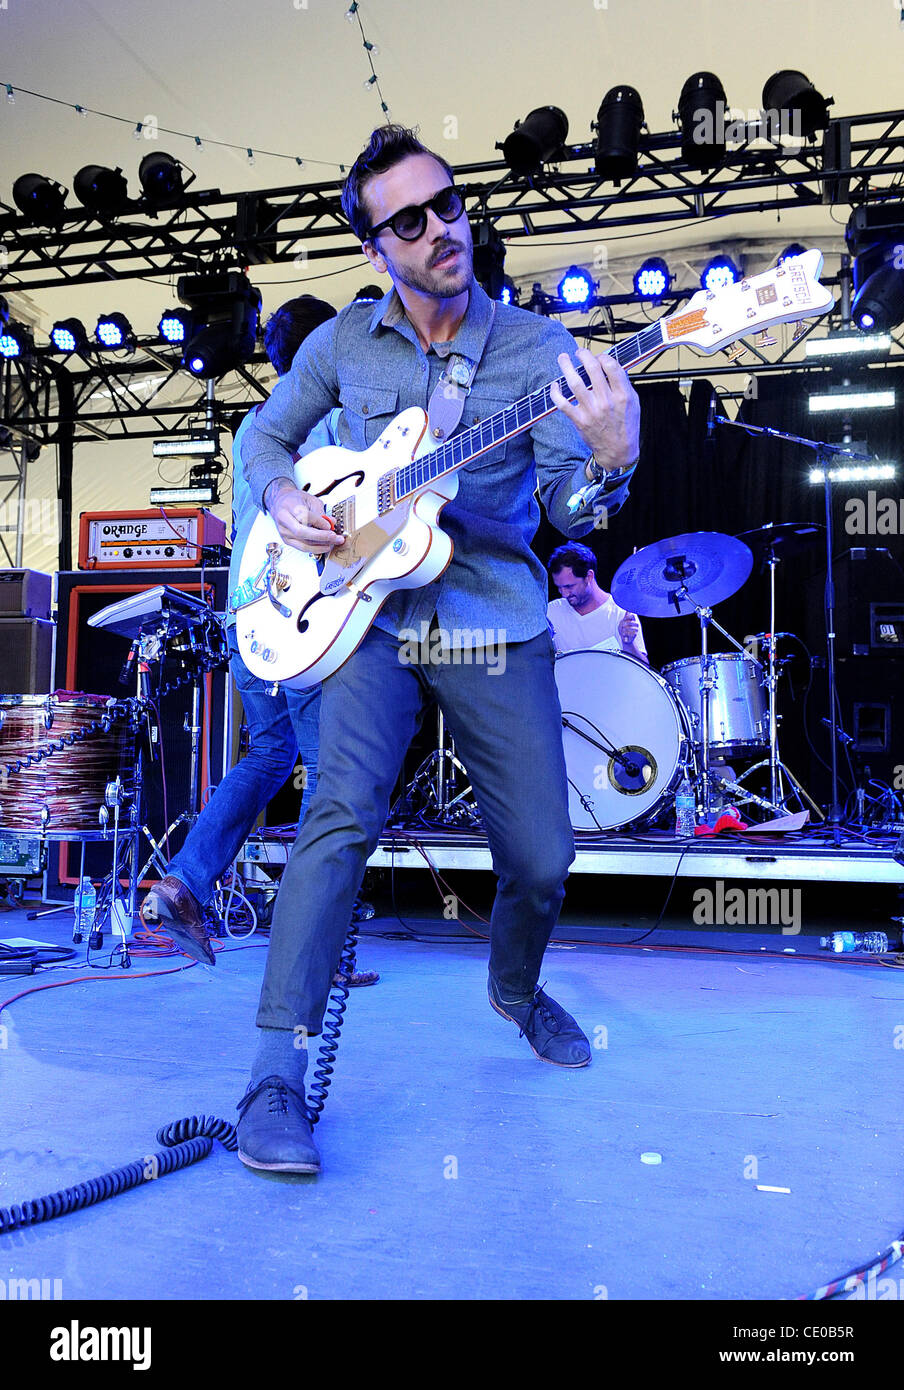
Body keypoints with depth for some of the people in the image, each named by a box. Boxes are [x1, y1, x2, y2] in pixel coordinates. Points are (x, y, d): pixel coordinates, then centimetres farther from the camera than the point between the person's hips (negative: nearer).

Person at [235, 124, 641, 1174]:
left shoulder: (538, 347, 1)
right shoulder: (343, 342, 6)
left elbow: (567, 506, -7)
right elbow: (265, 434, 19)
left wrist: (609, 462, -29)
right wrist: (284, 498, -3)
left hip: (498, 629, 1)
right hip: (371, 616, 0)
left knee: (541, 859, 3)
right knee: (345, 813, -23)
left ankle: (514, 988, 37)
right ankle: (277, 1070, -14)